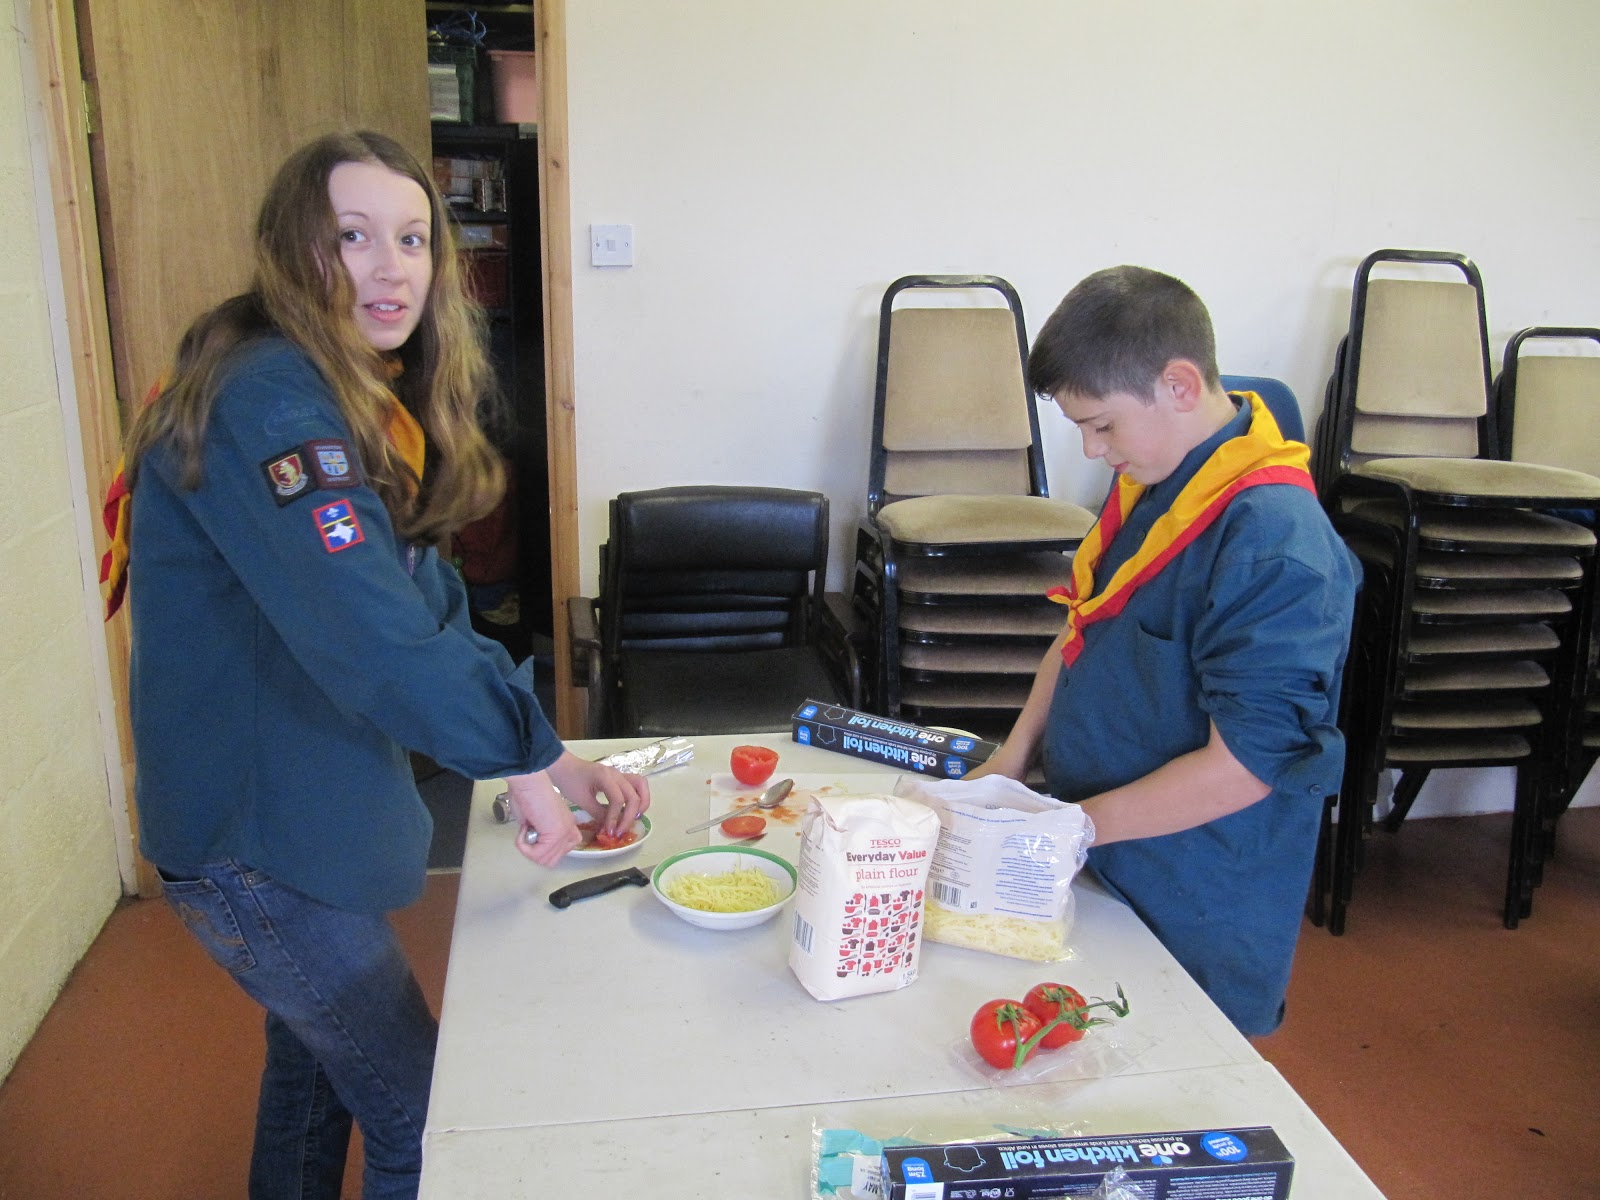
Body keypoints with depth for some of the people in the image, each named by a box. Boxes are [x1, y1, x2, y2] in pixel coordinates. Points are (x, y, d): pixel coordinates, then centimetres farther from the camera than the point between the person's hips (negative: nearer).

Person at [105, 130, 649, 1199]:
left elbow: (426, 603, 4)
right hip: (258, 843, -9)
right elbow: (368, 631, -34)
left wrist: (557, 761, -2)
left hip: (298, 816, 9)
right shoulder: (267, 398, -24)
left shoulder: (364, 403, 6)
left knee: (315, 1067, 27)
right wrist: (523, 758, -23)